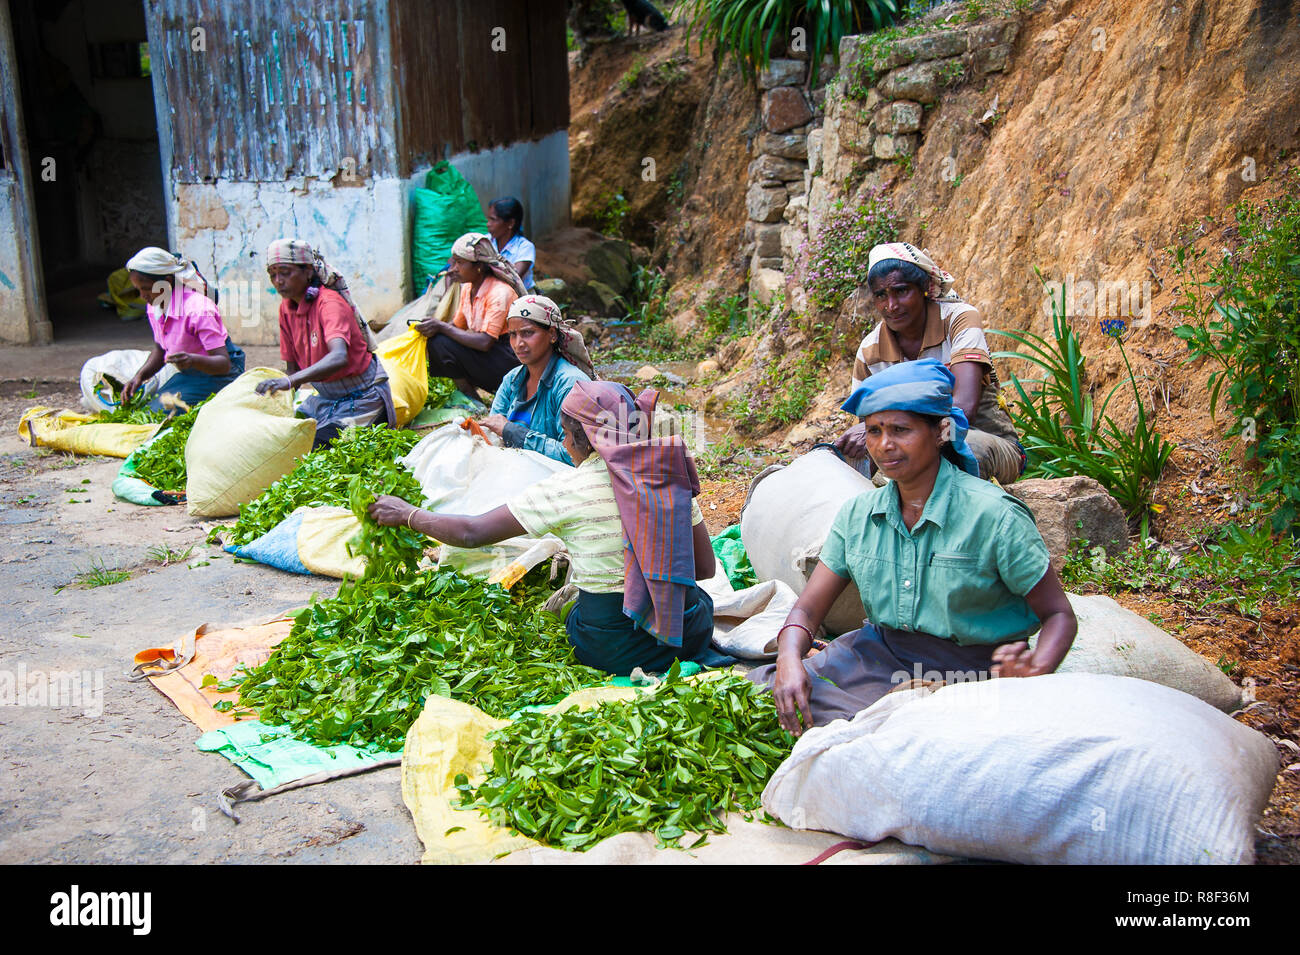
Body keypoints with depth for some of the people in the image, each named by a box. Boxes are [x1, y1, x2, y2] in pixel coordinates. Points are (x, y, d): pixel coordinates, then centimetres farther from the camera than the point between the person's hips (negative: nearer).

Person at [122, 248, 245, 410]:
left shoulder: (198, 311, -27)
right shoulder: (154, 307, -1)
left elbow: (224, 363, -30)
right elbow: (160, 350, 15)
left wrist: (193, 360, -50)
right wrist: (139, 376, -1)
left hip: (217, 375, -8)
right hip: (189, 375, 9)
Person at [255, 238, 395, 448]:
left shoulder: (330, 303, -23)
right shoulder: (286, 308, 2)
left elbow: (339, 358, -42)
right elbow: (292, 366, 8)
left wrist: (289, 381, -54)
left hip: (360, 399, -8)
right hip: (324, 398, 8)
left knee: (316, 447, -22)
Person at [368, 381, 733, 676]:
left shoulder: (566, 489, -11)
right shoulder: (671, 475, 0)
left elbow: (471, 533, -6)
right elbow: (706, 568, 7)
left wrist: (407, 514, 10)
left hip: (614, 649, -4)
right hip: (692, 628, 4)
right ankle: (698, 654, 9)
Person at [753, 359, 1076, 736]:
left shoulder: (994, 515, -10)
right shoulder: (857, 515, 5)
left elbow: (1059, 615, -5)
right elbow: (807, 610, 5)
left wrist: (1036, 670, -29)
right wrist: (789, 660, -19)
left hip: (967, 666, -4)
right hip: (877, 654, 5)